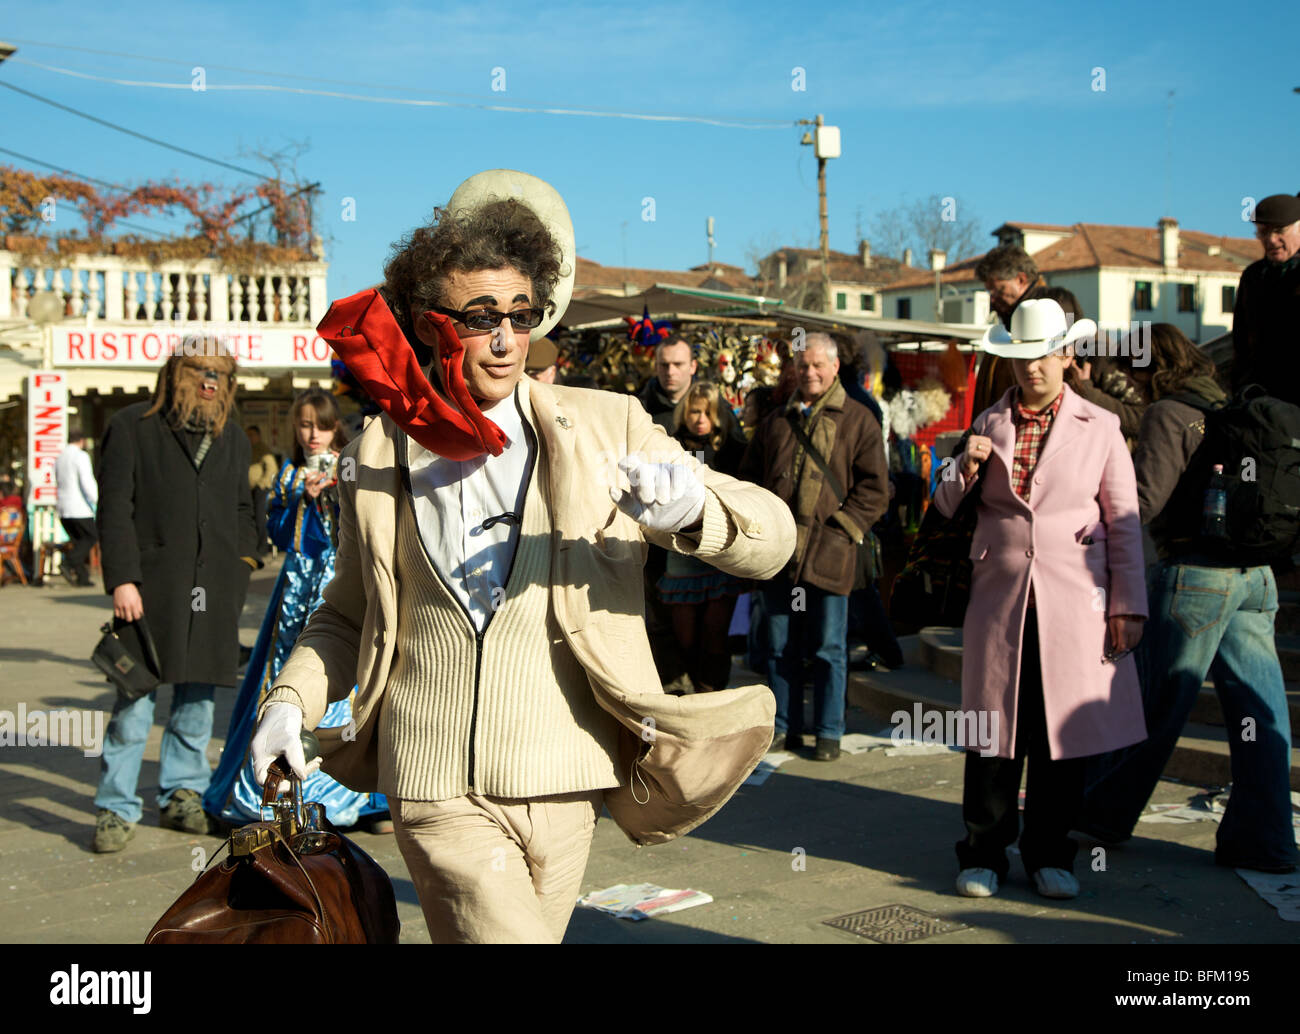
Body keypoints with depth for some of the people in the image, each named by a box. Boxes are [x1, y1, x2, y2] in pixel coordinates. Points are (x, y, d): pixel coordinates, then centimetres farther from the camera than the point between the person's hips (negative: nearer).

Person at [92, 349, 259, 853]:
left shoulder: (233, 438, 17)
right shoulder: (132, 427, 2)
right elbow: (114, 509, -4)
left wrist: (240, 567, 10)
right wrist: (122, 580, -12)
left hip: (212, 593, 4)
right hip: (150, 587, -4)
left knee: (198, 696, 9)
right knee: (135, 698, -5)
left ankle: (182, 794, 22)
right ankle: (117, 808, 5)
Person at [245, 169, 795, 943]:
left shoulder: (606, 427, 2)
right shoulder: (377, 459, 6)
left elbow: (772, 537, -1)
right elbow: (348, 615, 20)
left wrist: (692, 508, -21)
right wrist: (291, 700, 3)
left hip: (565, 787, 1)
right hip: (438, 790, -1)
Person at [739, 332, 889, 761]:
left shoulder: (858, 421, 4)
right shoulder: (776, 421, 16)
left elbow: (872, 488, -1)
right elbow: (748, 478, 19)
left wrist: (840, 529, -10)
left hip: (827, 553, -4)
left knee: (828, 649, 2)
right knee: (779, 647, 9)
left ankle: (829, 733, 11)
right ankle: (784, 727, 19)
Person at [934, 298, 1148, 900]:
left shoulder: (1100, 427, 6)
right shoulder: (987, 425, 10)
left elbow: (1124, 523, 6)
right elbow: (949, 509, 14)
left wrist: (1127, 606, 1)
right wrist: (966, 470, -7)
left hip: (1074, 602, -1)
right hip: (999, 598, 1)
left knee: (1063, 731, 3)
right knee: (994, 730, 2)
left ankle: (1049, 855, 18)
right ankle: (984, 854, 14)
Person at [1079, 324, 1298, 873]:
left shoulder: (1169, 415, -9)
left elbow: (1144, 502, -16)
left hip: (1194, 574, -7)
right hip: (1255, 574, 7)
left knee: (1152, 703, 5)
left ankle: (1102, 810, 20)